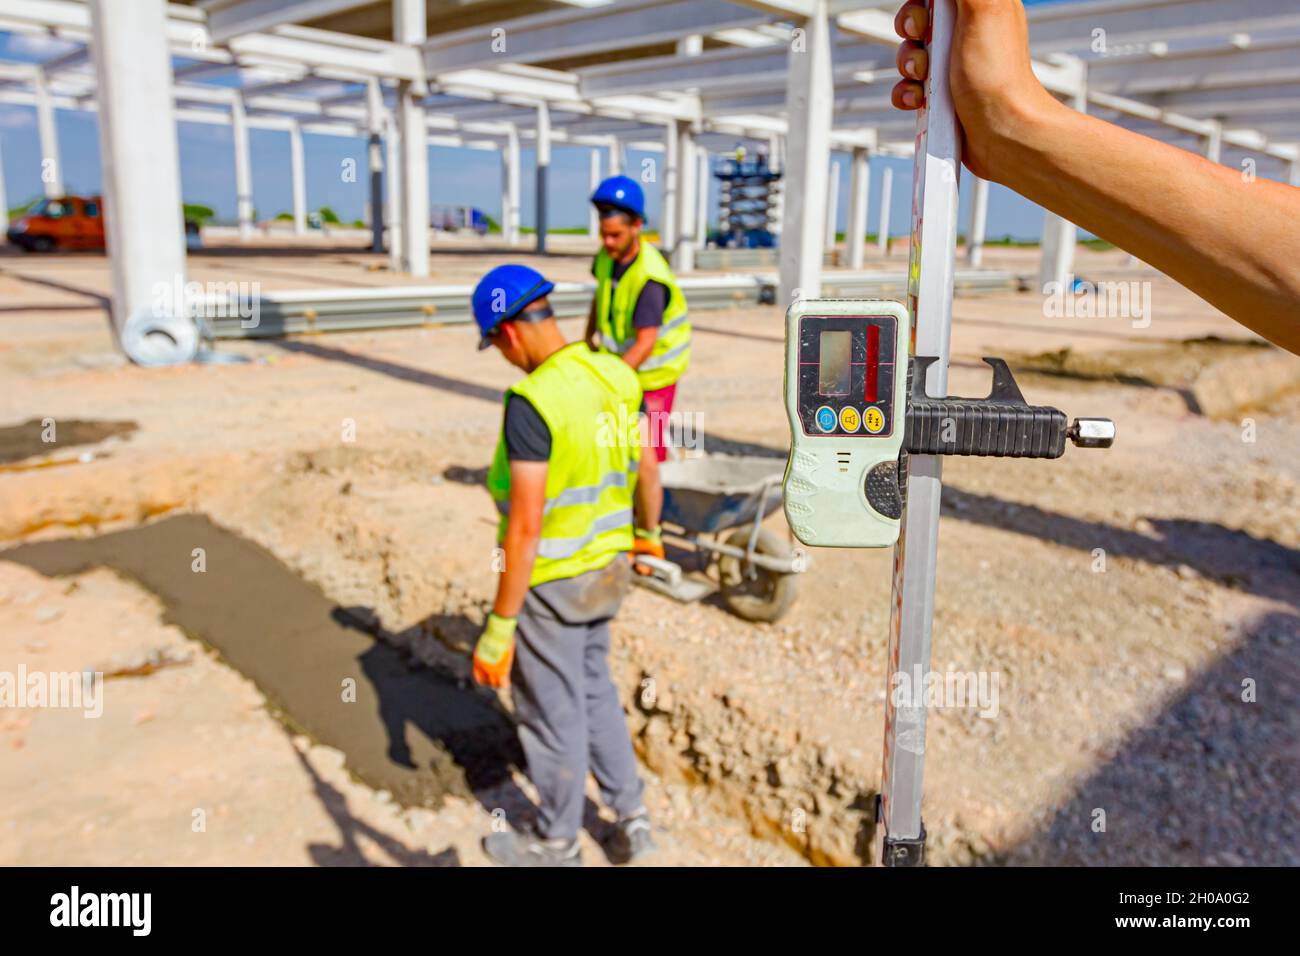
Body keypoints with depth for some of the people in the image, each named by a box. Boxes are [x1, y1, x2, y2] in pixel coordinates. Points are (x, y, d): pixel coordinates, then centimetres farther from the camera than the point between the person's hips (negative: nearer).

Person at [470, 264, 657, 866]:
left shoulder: (530, 402, -28)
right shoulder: (612, 376, -3)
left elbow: (525, 527, -29)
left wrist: (498, 629, -20)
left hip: (549, 583, -7)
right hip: (602, 568, 8)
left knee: (552, 711, 13)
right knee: (592, 689, 26)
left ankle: (555, 845, 36)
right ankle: (630, 818, 33)